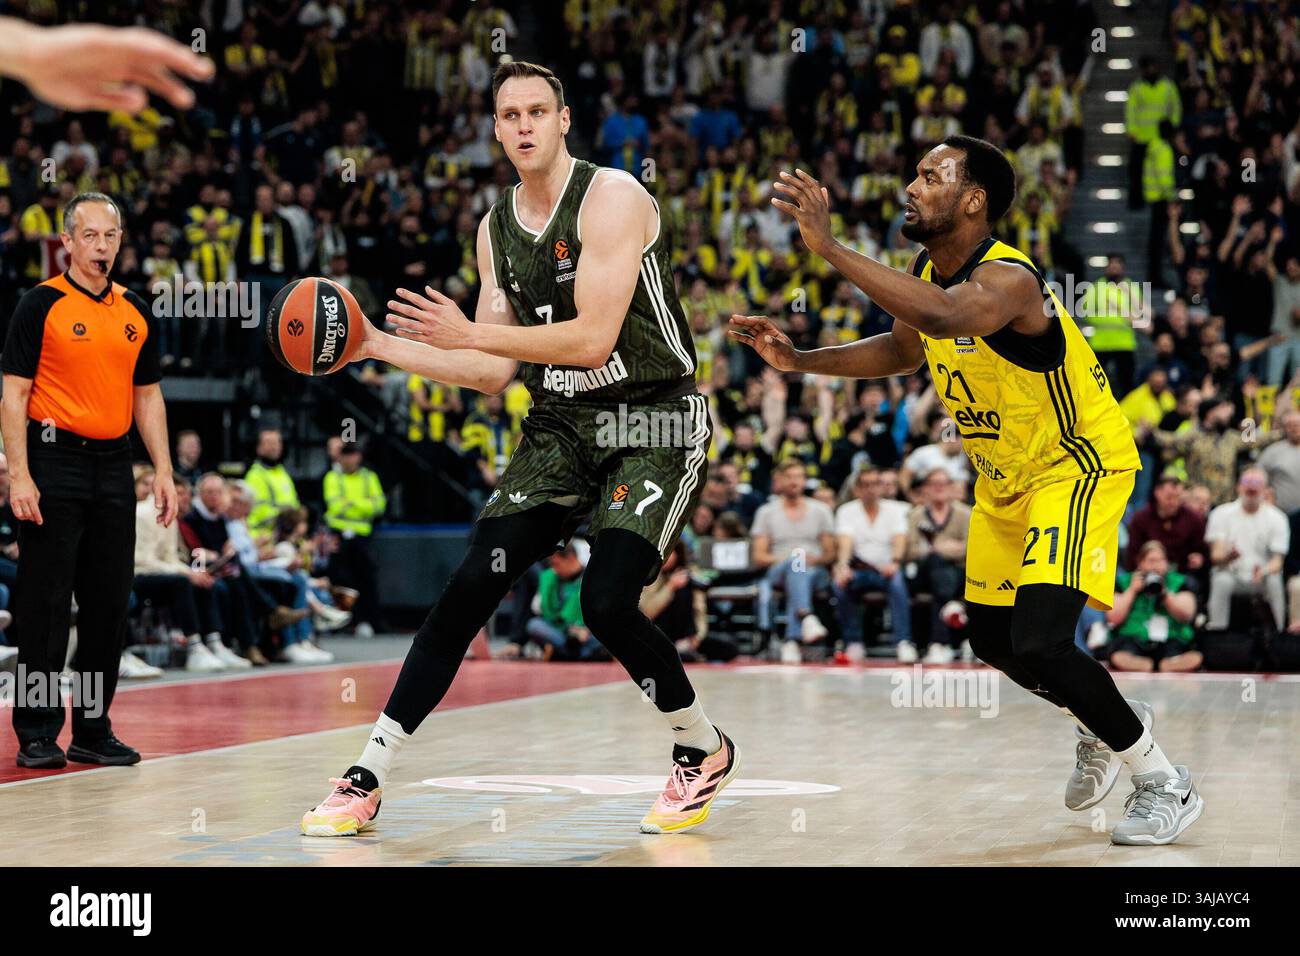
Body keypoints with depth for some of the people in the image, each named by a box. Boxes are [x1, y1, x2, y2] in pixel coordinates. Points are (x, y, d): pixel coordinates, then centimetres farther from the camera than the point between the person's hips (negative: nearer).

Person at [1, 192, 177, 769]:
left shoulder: (136, 313, 13)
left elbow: (147, 396, 18)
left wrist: (163, 471, 8)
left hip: (113, 466, 5)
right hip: (54, 460, -5)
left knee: (109, 603, 6)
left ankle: (93, 731, 15)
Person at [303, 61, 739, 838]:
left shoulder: (611, 198, -14)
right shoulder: (496, 229, 8)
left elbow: (592, 339, -23)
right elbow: (495, 374, 10)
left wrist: (471, 332, -22)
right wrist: (380, 346, 3)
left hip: (656, 422, -6)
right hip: (561, 425, 6)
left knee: (608, 602, -19)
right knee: (473, 585, -5)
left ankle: (706, 752, 8)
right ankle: (369, 778, -1)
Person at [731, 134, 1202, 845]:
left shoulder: (1008, 278, -31)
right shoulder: (928, 272, -3)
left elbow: (940, 316, -54)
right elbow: (904, 347, 18)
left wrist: (829, 246, -54)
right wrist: (800, 361, 6)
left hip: (1078, 465, -9)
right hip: (1004, 475, 9)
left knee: (1039, 645, -21)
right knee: (991, 638, 16)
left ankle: (1163, 783, -1)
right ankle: (1105, 725, 43)